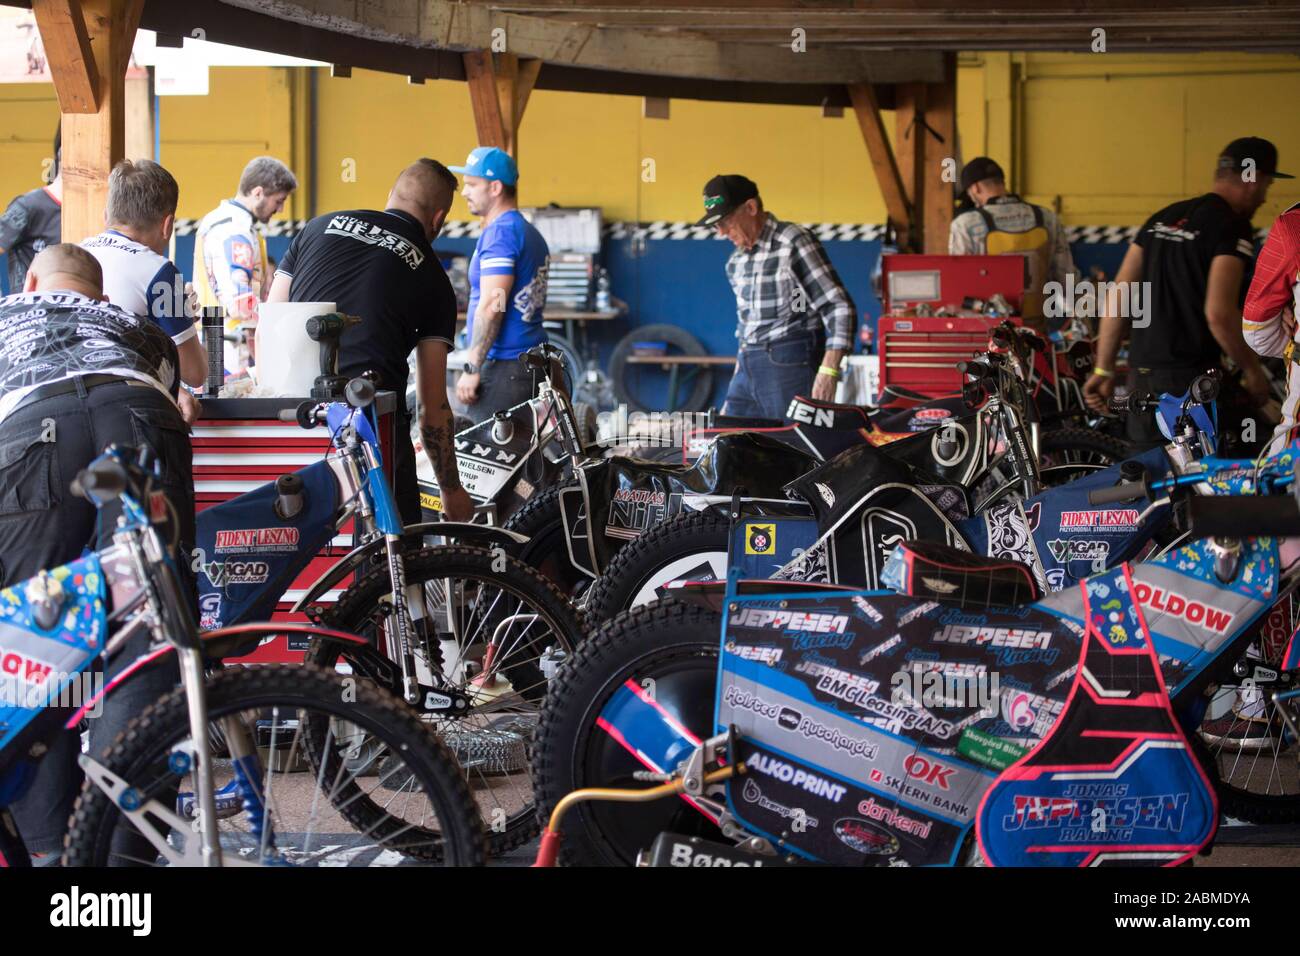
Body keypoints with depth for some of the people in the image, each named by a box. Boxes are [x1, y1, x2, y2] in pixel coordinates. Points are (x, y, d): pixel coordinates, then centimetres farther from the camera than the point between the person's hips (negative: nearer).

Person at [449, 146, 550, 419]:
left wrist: (471, 368, -19)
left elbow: (491, 306, -19)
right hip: (532, 364, 10)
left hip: (502, 367, -10)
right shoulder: (531, 233, 20)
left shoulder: (500, 232, -11)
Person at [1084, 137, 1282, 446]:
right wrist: (1252, 369, -6)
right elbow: (1219, 313, -18)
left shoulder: (1163, 218, 15)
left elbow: (1116, 297, 12)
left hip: (1141, 376, 8)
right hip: (1191, 376, -8)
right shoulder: (1232, 228, -8)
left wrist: (1104, 369, 15)